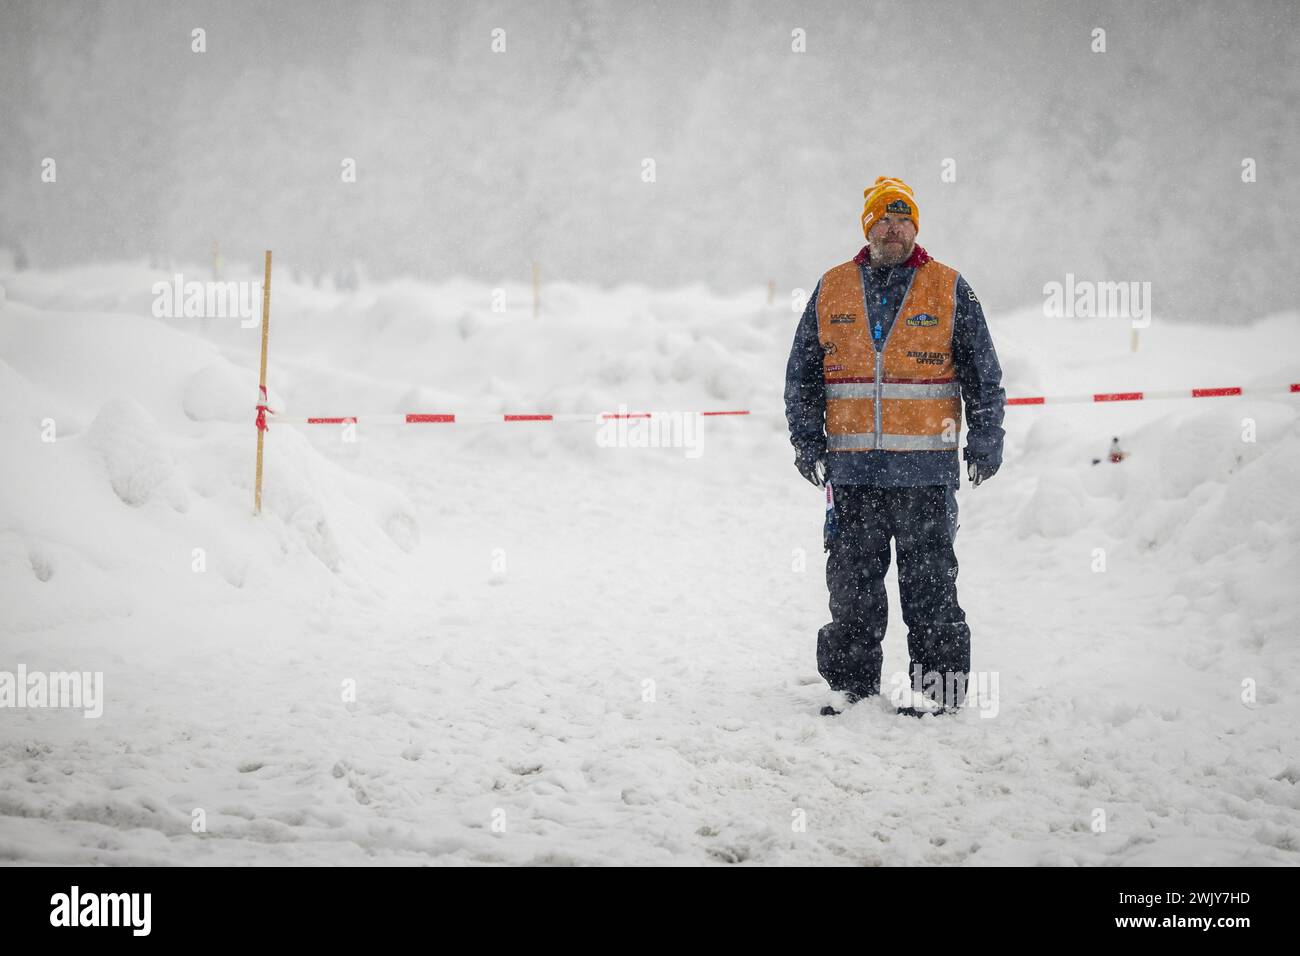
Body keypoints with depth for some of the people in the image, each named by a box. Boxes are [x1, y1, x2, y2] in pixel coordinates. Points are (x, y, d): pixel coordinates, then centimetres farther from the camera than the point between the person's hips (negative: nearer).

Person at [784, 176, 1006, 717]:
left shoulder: (949, 290, 5)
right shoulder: (832, 290, 10)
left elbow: (983, 373, 7)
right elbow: (801, 372, 15)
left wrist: (985, 442, 1)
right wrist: (807, 439, 6)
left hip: (926, 469, -2)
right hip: (852, 468, 2)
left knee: (929, 581, -1)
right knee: (851, 583, 5)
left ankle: (937, 682, 7)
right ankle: (853, 683, 14)